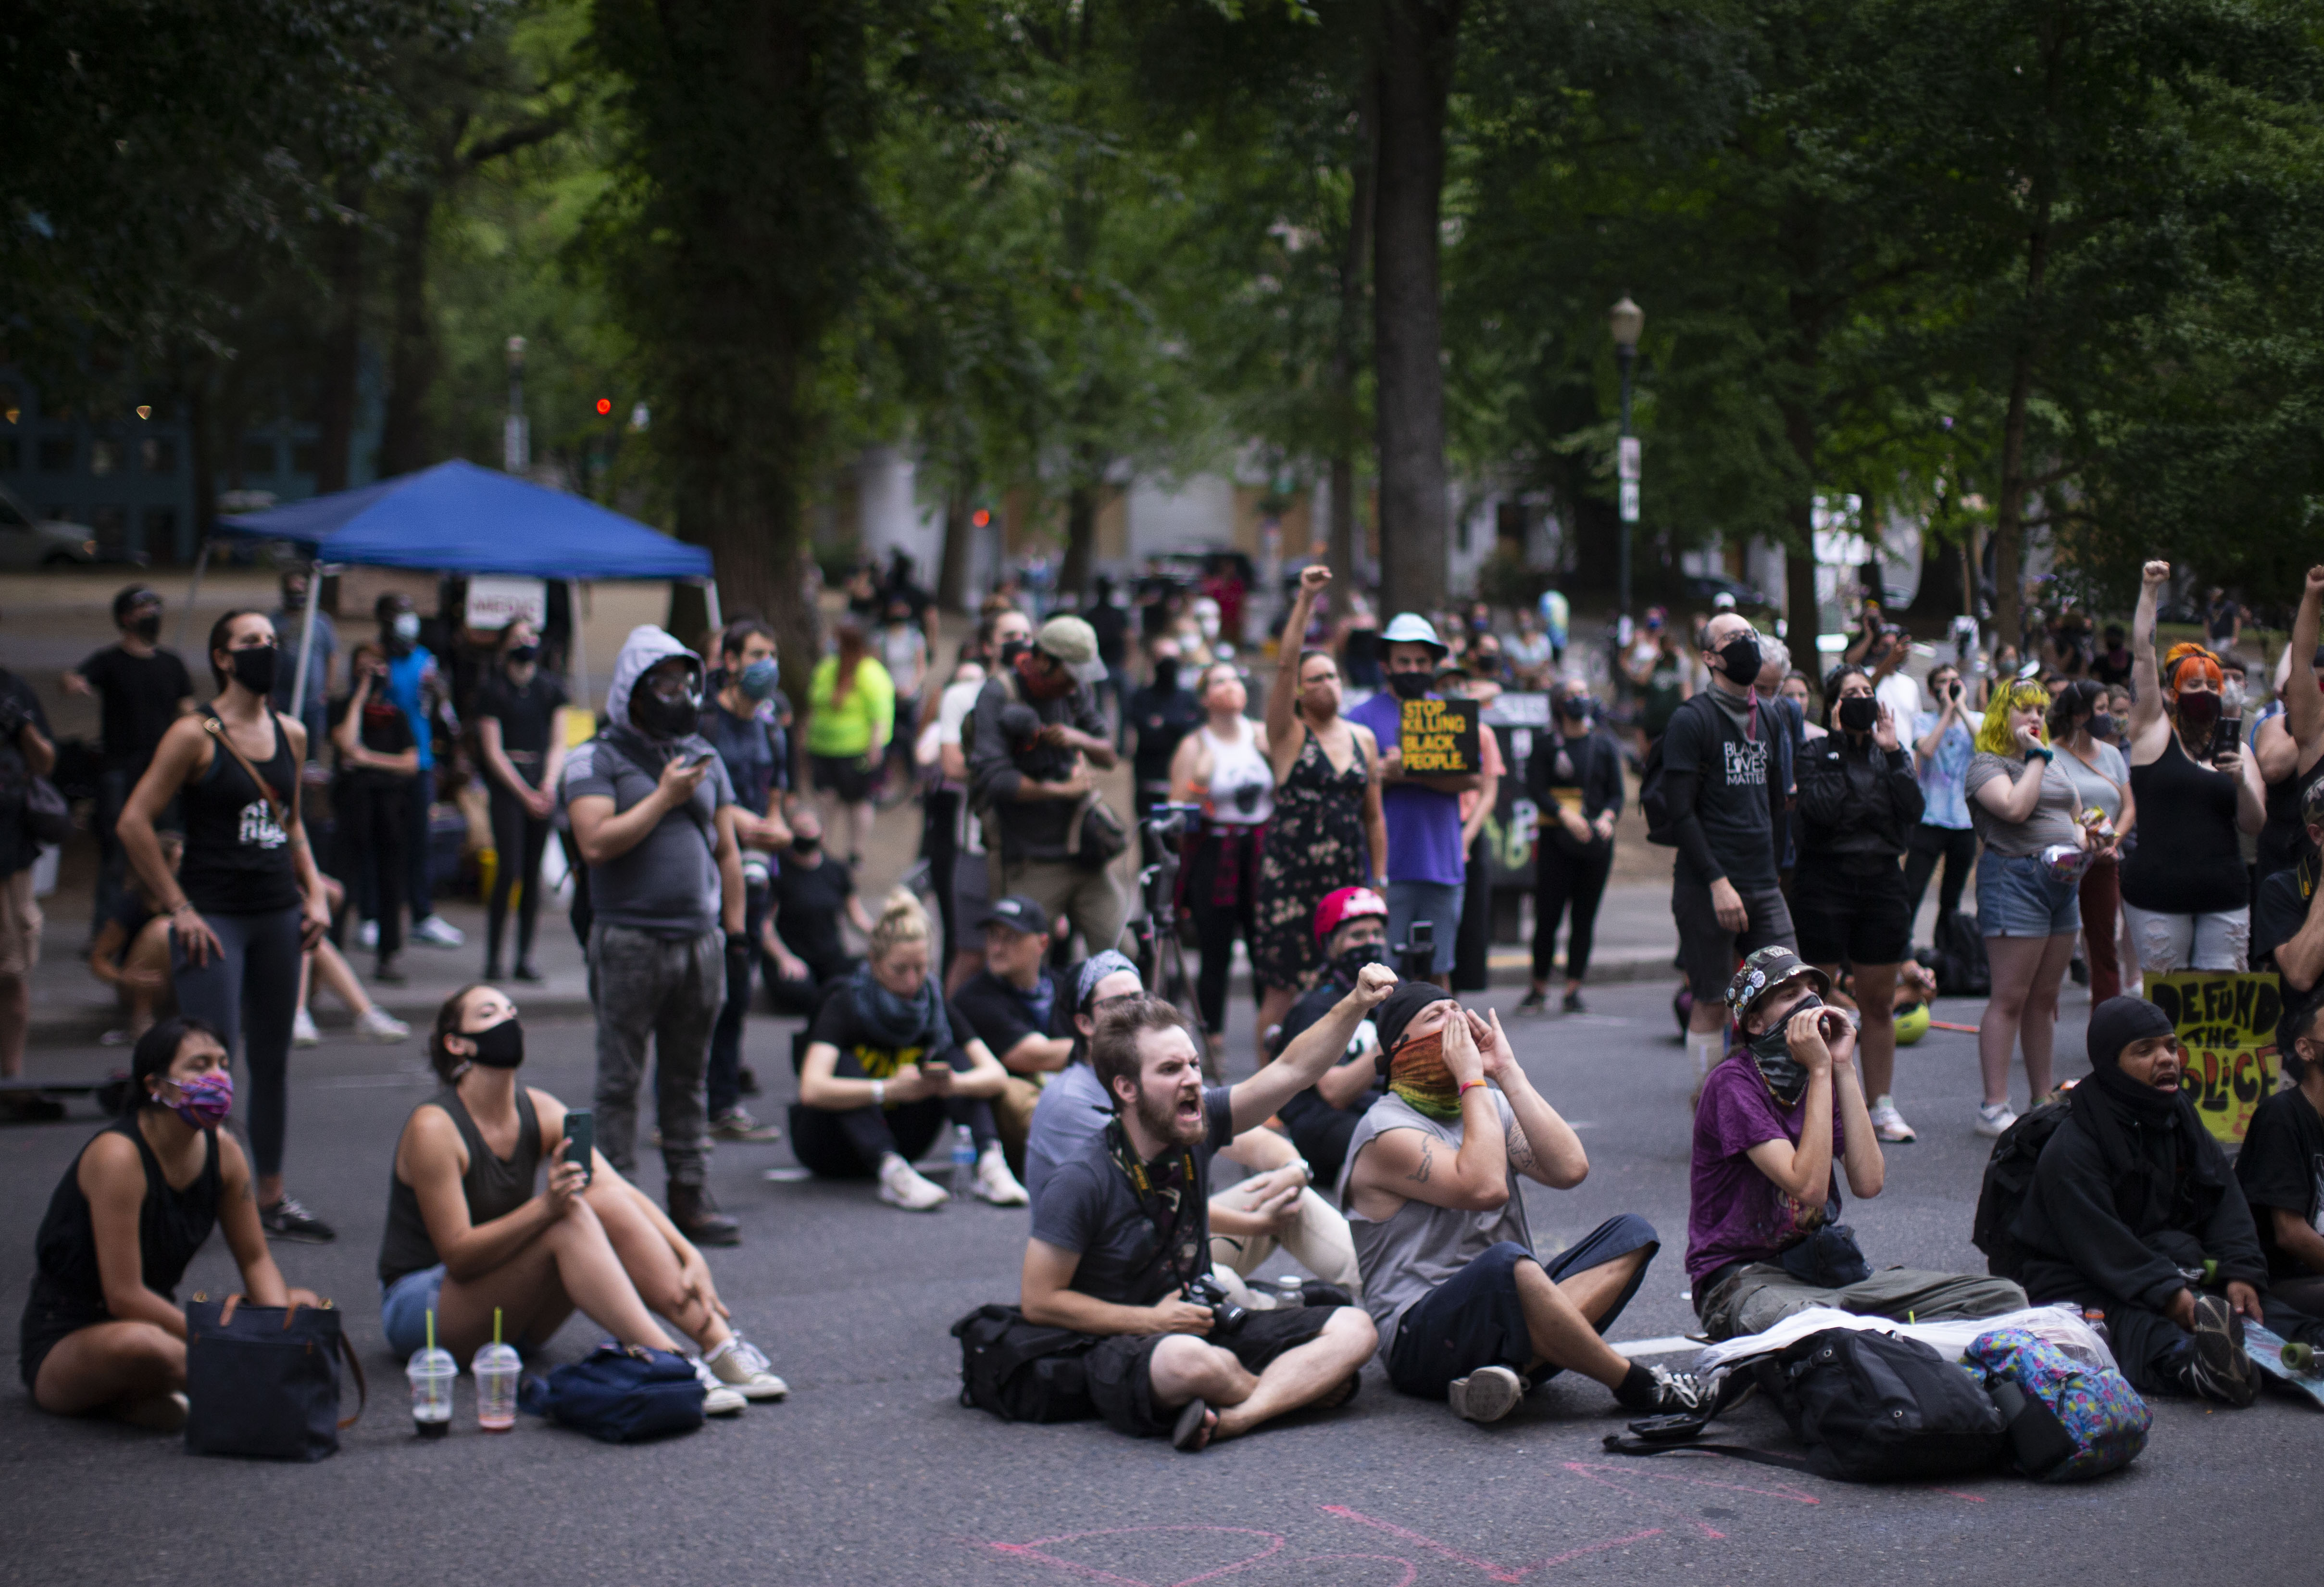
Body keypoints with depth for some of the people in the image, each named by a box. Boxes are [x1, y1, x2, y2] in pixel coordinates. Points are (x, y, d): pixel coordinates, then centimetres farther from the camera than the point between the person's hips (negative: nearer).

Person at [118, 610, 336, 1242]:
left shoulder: (291, 734, 11)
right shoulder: (195, 734, -8)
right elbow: (134, 822, -10)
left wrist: (315, 893, 10)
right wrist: (179, 909, -11)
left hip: (278, 915, 6)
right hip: (214, 916, -6)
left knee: (273, 1060, 11)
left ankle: (272, 1199, 19)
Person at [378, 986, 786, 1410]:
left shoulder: (540, 1112, 1)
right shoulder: (434, 1128, -18)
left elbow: (622, 1192, -8)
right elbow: (457, 1256, -23)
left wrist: (691, 1257, -22)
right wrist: (545, 1206, -36)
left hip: (511, 1314, 7)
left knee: (608, 1203, -18)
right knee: (570, 1219, -29)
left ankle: (720, 1346, -29)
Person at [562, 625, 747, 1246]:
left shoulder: (703, 756, 15)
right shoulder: (598, 759, -3)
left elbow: (727, 850, 17)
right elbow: (595, 843, -17)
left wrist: (735, 933, 11)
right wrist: (664, 797, -13)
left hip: (700, 938, 5)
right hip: (629, 940, -5)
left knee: (687, 1076, 10)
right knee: (621, 1079, 0)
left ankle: (689, 1194, 15)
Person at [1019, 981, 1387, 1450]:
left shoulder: (1199, 1125, -1)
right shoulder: (1082, 1183, -17)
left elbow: (1291, 1070, -2)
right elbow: (1038, 1301, -13)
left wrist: (1356, 1004, -17)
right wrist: (1153, 1320, -15)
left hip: (1204, 1326, 7)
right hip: (1119, 1350, -6)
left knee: (1354, 1330, -9)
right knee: (1191, 1360, -41)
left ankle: (1230, 1418, -29)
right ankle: (1294, 1386, -8)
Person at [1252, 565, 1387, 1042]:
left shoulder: (1363, 739, 13)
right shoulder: (1288, 734, 1)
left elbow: (1375, 816, 16)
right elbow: (1285, 665, -14)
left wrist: (1379, 880, 10)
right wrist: (1305, 601, -21)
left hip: (1347, 875, 4)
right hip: (1290, 872, -4)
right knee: (1283, 984, -6)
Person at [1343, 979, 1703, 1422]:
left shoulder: (1492, 1104, 16)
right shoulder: (1387, 1130, -7)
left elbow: (1570, 1168, -2)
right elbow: (1486, 1188, -23)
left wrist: (1508, 1072, -2)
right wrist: (1472, 1079, -14)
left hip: (1506, 1310, 8)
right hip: (1424, 1338, -8)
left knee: (1632, 1234, -10)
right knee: (1504, 1263, -39)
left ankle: (1515, 1370, -31)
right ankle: (1638, 1387, -22)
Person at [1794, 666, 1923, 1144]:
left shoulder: (1889, 753, 11)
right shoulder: (1817, 753, -2)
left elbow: (1914, 811, -3)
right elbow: (1821, 809, -19)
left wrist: (1892, 753, -7)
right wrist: (1839, 746, -13)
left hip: (1881, 880, 4)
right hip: (1826, 880, -4)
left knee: (1880, 1001, 8)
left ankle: (1882, 1107, 16)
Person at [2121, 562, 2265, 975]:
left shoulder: (2235, 751, 13)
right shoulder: (2154, 732, 5)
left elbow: (2254, 824, 7)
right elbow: (2143, 654, -1)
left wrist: (2241, 782, -11)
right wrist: (2149, 590, -2)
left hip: (2225, 895, 3)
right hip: (2158, 894, -3)